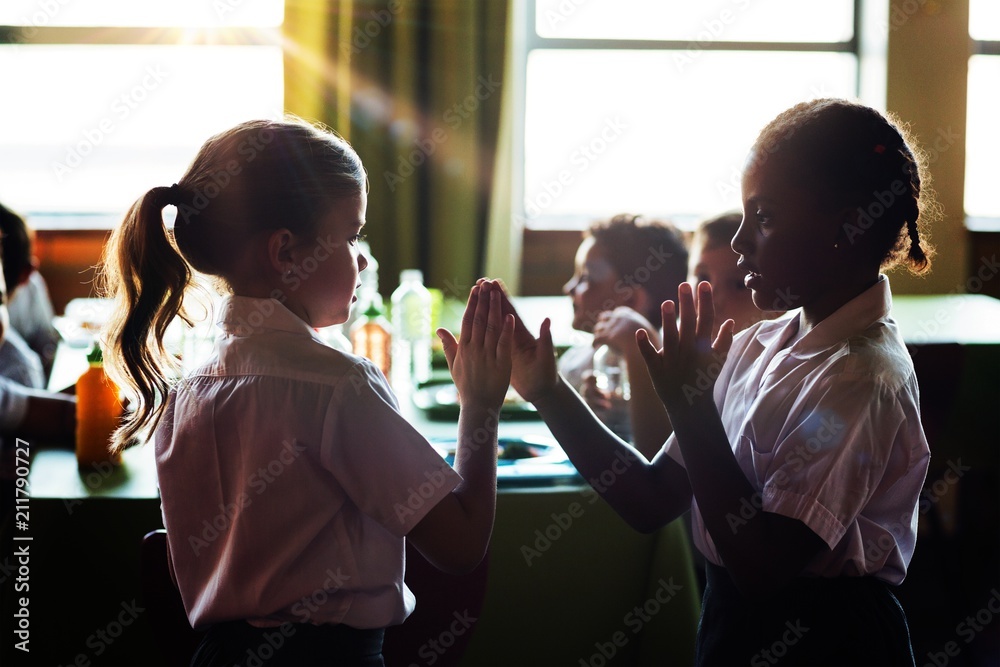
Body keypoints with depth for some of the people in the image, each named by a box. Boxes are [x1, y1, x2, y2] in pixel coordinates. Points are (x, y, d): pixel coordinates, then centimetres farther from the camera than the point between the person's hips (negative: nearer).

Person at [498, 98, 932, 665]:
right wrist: (547, 390, -4)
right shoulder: (757, 348, 3)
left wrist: (690, 406, -24)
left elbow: (761, 567, -25)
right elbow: (653, 502, 2)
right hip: (737, 621, 7)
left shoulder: (866, 377, -21)